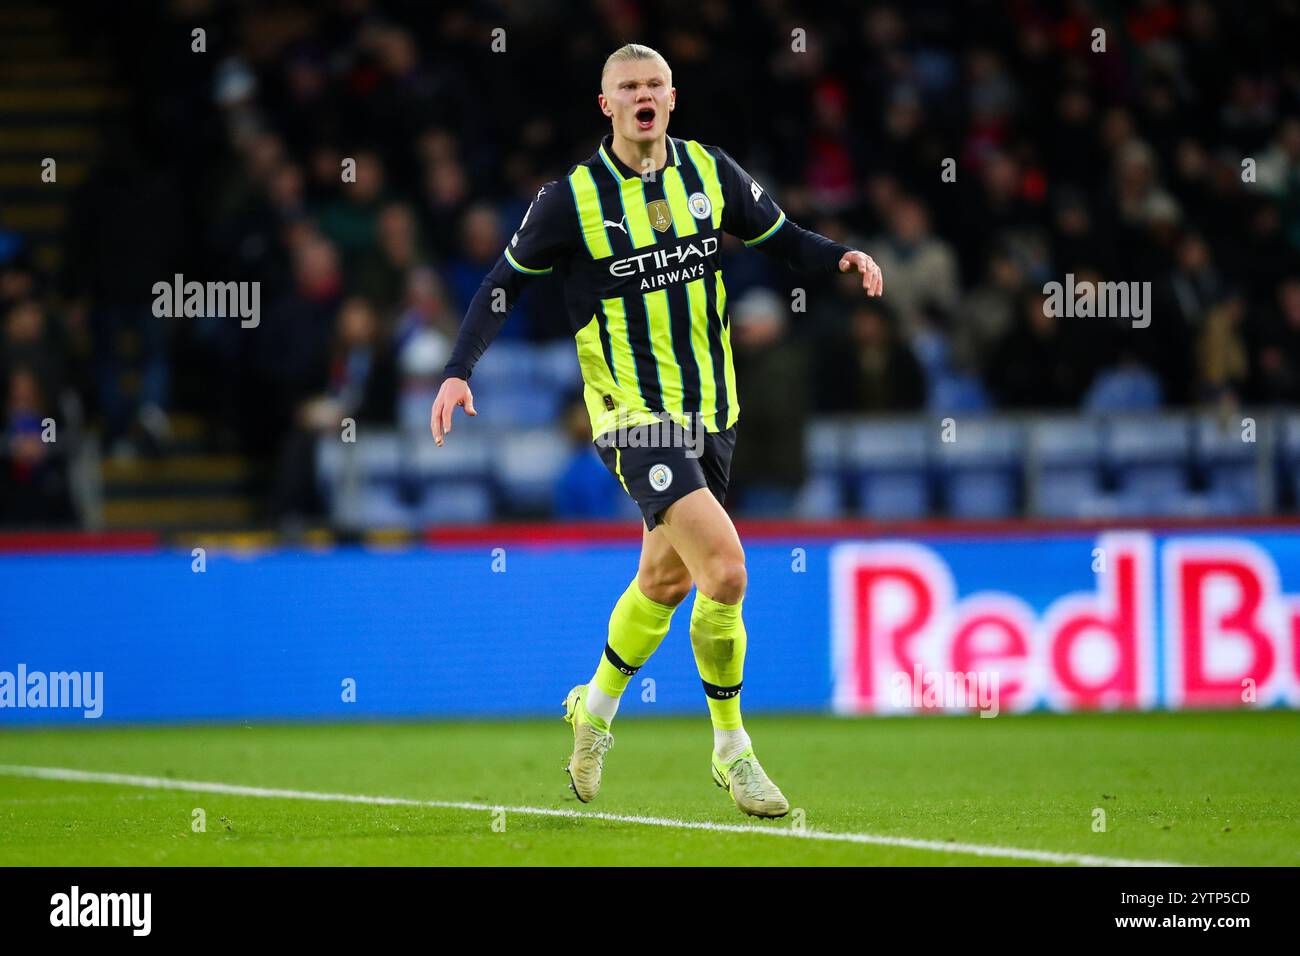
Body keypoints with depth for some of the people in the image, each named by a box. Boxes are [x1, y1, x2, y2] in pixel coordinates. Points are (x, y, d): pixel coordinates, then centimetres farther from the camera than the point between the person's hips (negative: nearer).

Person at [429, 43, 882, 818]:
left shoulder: (710, 173, 1)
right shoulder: (572, 198, -9)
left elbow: (779, 236, 13)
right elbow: (507, 282, 0)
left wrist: (841, 256, -7)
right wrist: (460, 371, -10)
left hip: (710, 409, 6)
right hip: (634, 415, -6)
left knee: (667, 579, 18)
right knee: (725, 571, -20)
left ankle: (596, 708, 44)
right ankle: (732, 752, -5)